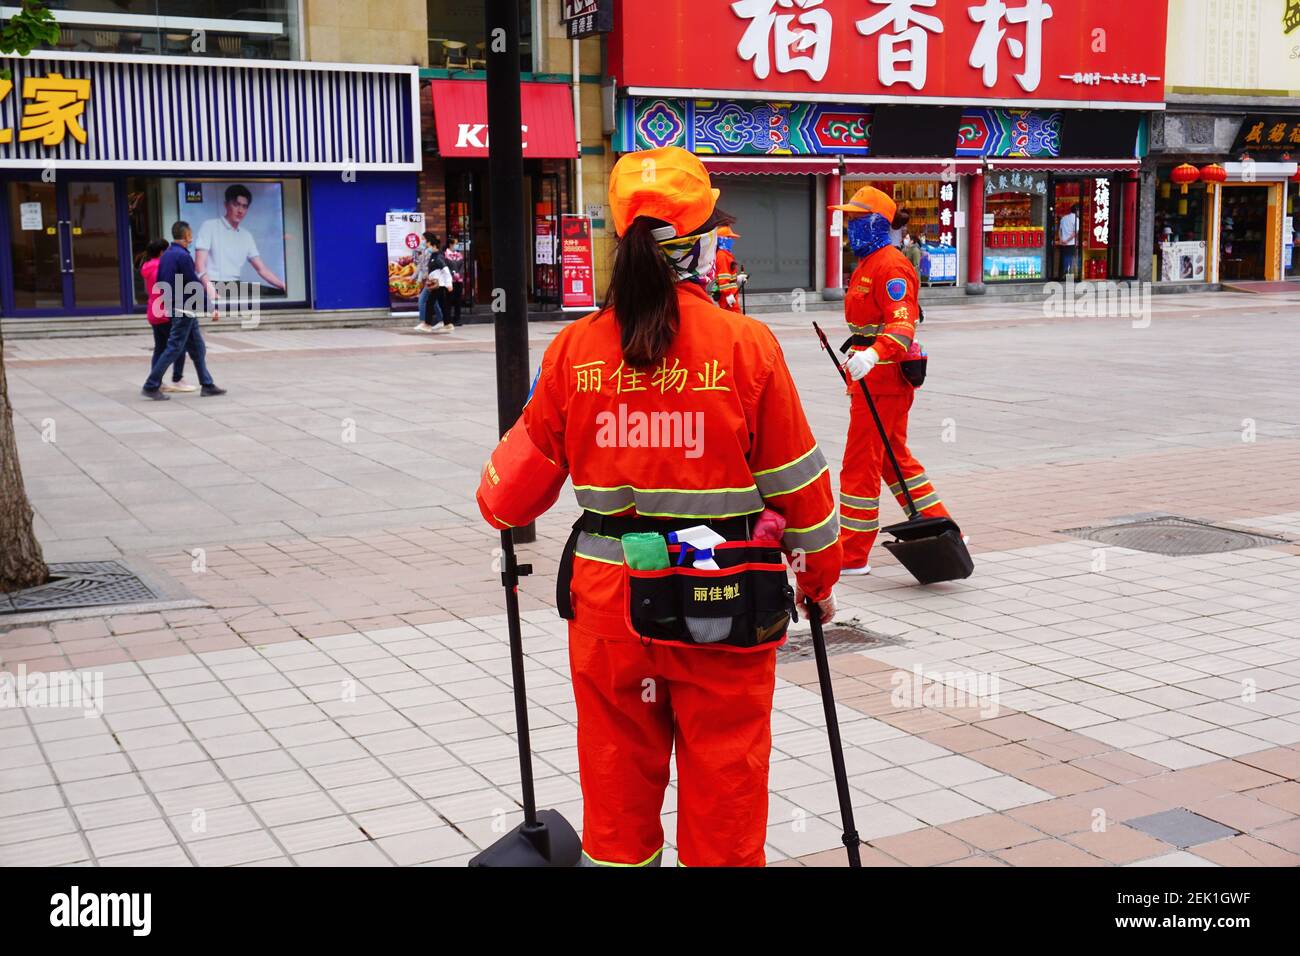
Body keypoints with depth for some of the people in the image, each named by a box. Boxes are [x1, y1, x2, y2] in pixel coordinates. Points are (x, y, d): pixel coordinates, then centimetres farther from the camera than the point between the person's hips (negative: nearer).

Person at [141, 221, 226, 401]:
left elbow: (160, 284, 15)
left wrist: (168, 304, 23)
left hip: (173, 308, 9)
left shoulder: (166, 256, 10)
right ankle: (151, 386, -4)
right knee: (174, 348, -6)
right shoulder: (183, 256, -17)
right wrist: (213, 307, -15)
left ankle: (207, 385, 16)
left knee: (198, 348, 13)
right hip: (185, 310, -9)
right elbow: (195, 286, -19)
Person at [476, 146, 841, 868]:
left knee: (618, 787, 18)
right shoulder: (746, 345, -11)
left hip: (608, 599, 3)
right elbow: (795, 479, -4)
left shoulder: (574, 349, -4)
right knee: (723, 789, 12)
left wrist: (501, 510, 29)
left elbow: (526, 471, 6)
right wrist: (819, 575, 13)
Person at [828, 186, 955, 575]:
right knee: (895, 458, 18)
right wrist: (855, 357, 38)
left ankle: (852, 555, 4)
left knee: (859, 464, -4)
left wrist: (872, 354, -44)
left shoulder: (890, 266, -16)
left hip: (883, 378, -11)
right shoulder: (869, 263, 16)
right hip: (872, 373, 11)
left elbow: (902, 325, -27)